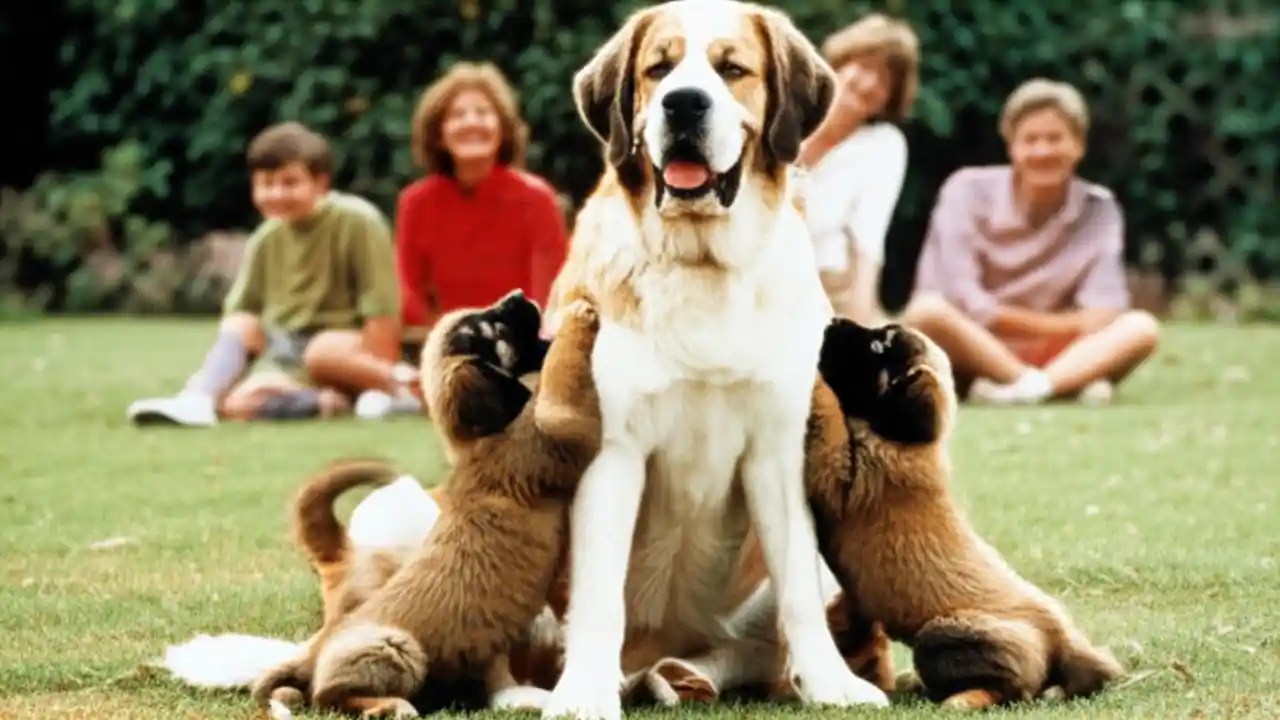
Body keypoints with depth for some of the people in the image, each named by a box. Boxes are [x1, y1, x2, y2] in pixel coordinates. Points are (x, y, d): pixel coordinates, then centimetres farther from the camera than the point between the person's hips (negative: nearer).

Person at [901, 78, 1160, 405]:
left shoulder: (1099, 210, 2)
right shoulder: (968, 191, -5)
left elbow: (1102, 314, -9)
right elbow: (962, 303, -14)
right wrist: (1064, 324, -10)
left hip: (1050, 356, 3)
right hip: (970, 354, -3)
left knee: (1141, 327, -20)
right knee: (927, 311, -33)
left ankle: (1034, 386, -41)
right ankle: (1067, 384, -36)